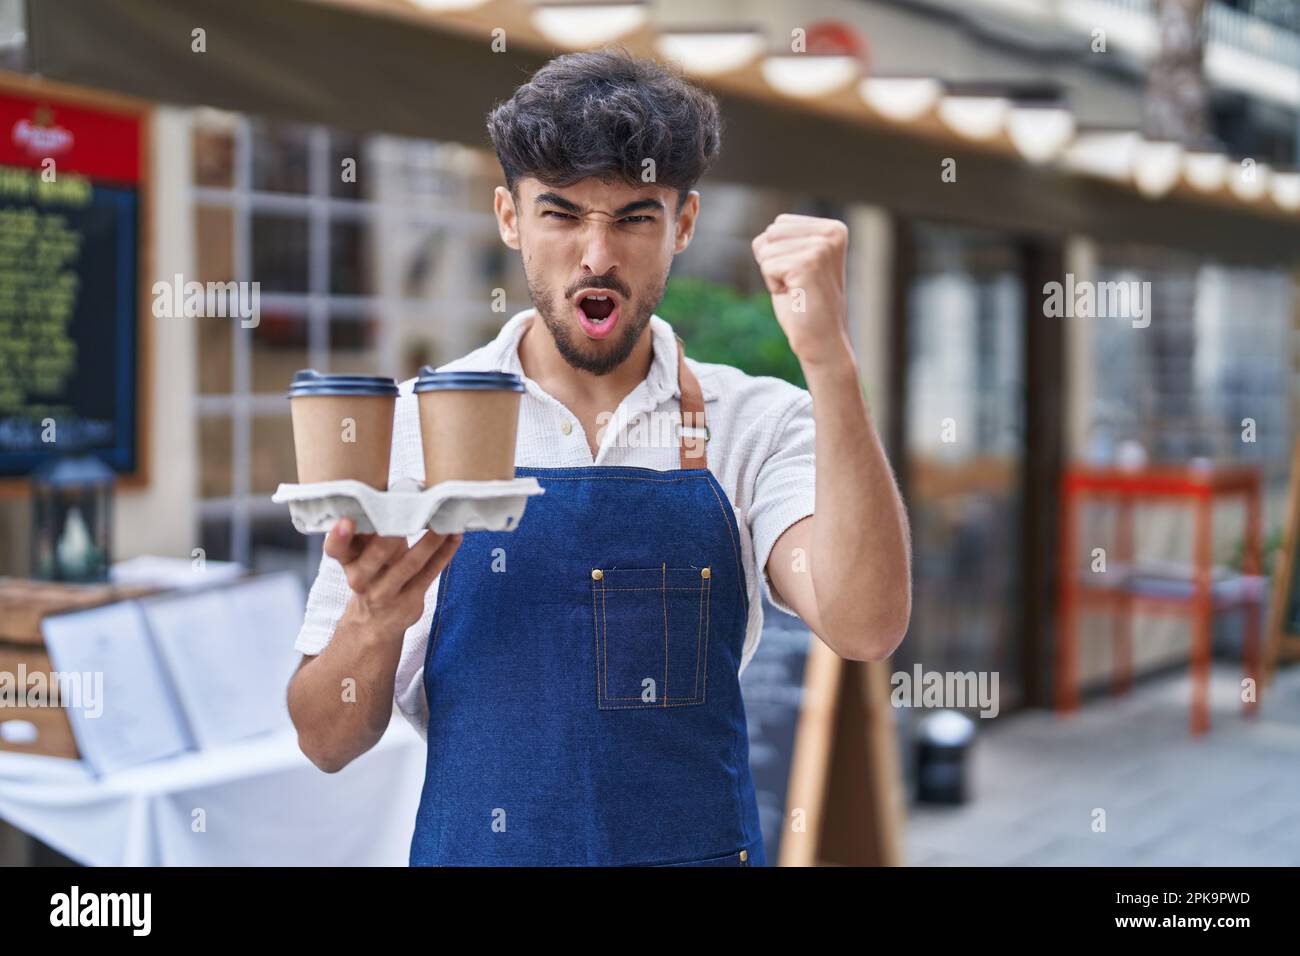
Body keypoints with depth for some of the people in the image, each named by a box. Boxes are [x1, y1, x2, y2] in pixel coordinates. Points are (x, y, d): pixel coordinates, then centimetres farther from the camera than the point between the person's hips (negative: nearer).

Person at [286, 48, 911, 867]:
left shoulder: (755, 425, -5)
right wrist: (374, 621, -24)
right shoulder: (412, 424, -6)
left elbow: (864, 627, -22)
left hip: (704, 845, 1)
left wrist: (828, 357, -26)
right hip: (474, 847, 0)